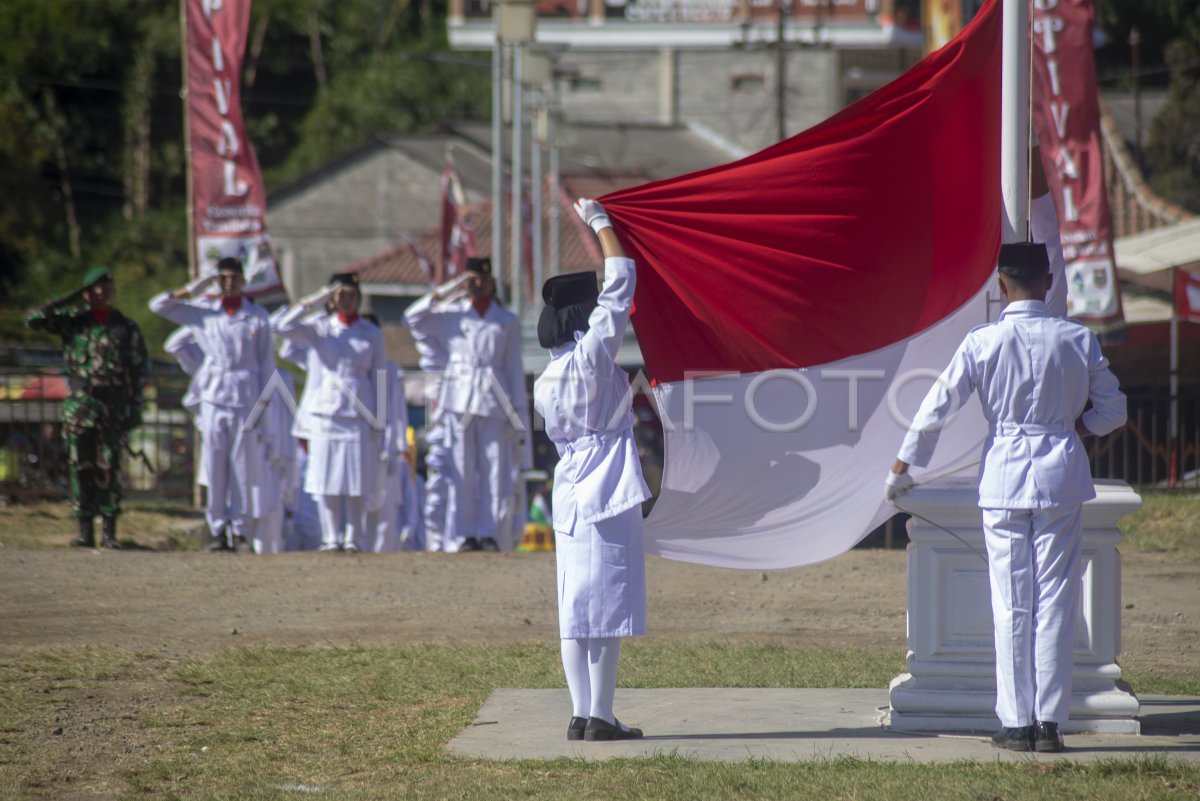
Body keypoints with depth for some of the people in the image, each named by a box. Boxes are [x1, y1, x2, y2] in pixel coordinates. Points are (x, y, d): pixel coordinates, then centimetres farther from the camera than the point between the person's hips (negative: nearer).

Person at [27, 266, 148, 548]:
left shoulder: (126, 329, 7)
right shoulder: (73, 322, 9)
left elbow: (139, 371, 6)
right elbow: (34, 320, -1)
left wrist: (135, 409, -1)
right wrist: (70, 300, -1)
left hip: (113, 408, -1)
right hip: (79, 405, 1)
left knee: (109, 469, -5)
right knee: (81, 467, 0)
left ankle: (110, 532, -3)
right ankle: (85, 530, 3)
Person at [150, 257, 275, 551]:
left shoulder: (257, 316, 8)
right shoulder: (202, 312, 11)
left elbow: (266, 361, 9)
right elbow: (158, 305, 12)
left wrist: (264, 400, 1)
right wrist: (189, 291, 2)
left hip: (246, 397, -1)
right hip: (213, 396, 1)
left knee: (243, 466, -3)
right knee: (214, 466, -1)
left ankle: (239, 527, 1)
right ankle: (218, 529, 2)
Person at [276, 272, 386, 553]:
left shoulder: (371, 334, 9)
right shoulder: (319, 327, 7)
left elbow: (379, 377, 10)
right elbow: (286, 326, -9)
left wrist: (377, 422, 4)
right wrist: (318, 299, -11)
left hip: (358, 414, 0)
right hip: (324, 412, 0)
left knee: (358, 480, -3)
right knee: (326, 478, -2)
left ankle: (354, 539, 1)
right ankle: (331, 537, 4)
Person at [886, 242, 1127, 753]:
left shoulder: (982, 343, -5)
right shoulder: (1077, 340, -1)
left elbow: (936, 409, 0)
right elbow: (1112, 411, 5)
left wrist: (902, 469, 12)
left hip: (1004, 478, -1)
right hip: (1062, 479, 1)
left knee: (1011, 605, 4)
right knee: (1055, 600, 4)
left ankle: (1017, 722, 4)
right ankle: (1050, 722, 3)